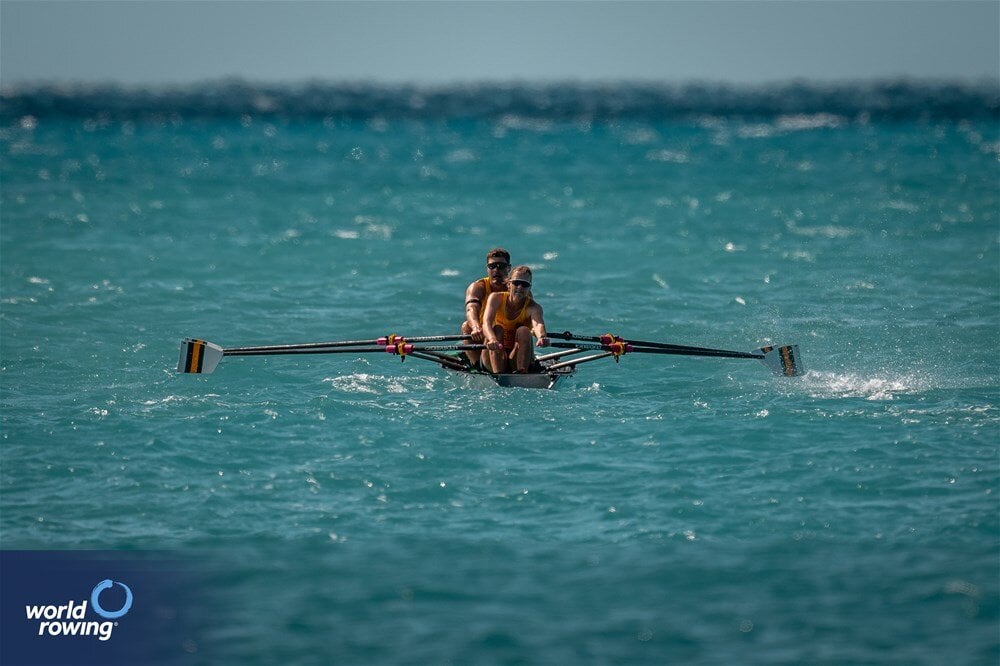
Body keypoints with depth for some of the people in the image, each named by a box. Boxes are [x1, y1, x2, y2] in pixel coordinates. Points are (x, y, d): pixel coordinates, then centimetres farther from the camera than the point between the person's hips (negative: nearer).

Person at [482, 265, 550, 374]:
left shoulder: (533, 307, -10)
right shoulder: (496, 298, -7)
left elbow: (538, 324, -34)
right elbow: (486, 323, -26)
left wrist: (542, 337, -60)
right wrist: (492, 339, -50)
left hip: (518, 360, -1)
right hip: (495, 359, 1)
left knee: (523, 331, -24)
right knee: (497, 329, -25)